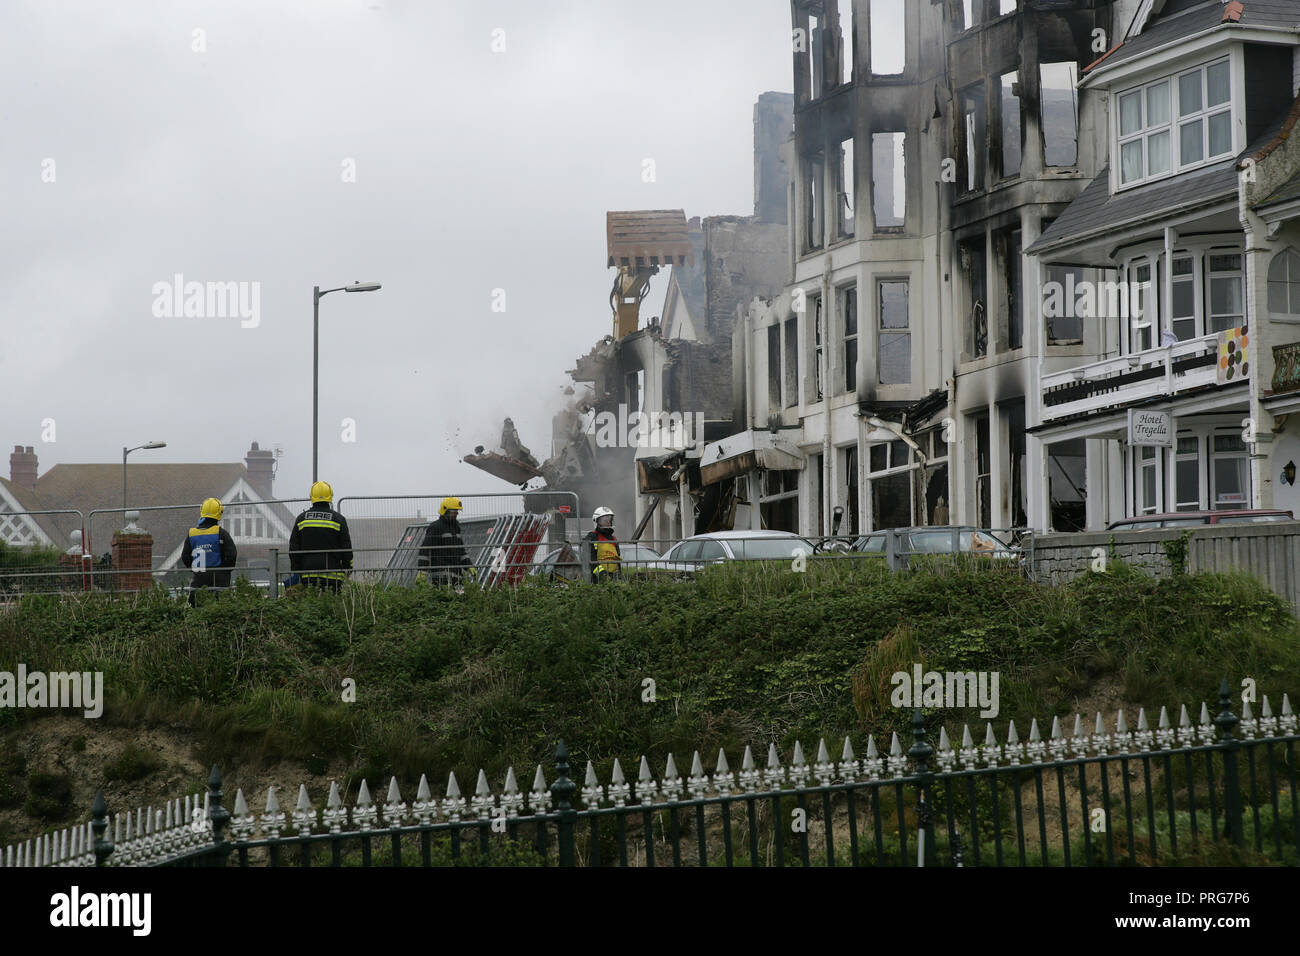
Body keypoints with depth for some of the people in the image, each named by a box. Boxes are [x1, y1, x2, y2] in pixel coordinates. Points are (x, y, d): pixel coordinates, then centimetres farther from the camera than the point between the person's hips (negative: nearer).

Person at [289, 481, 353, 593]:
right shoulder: (338, 519, 0)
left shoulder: (301, 519, 7)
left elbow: (293, 550, 8)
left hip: (308, 575, 2)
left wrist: (296, 572, 14)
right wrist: (348, 570, 12)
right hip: (332, 575, -2)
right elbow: (346, 549, 2)